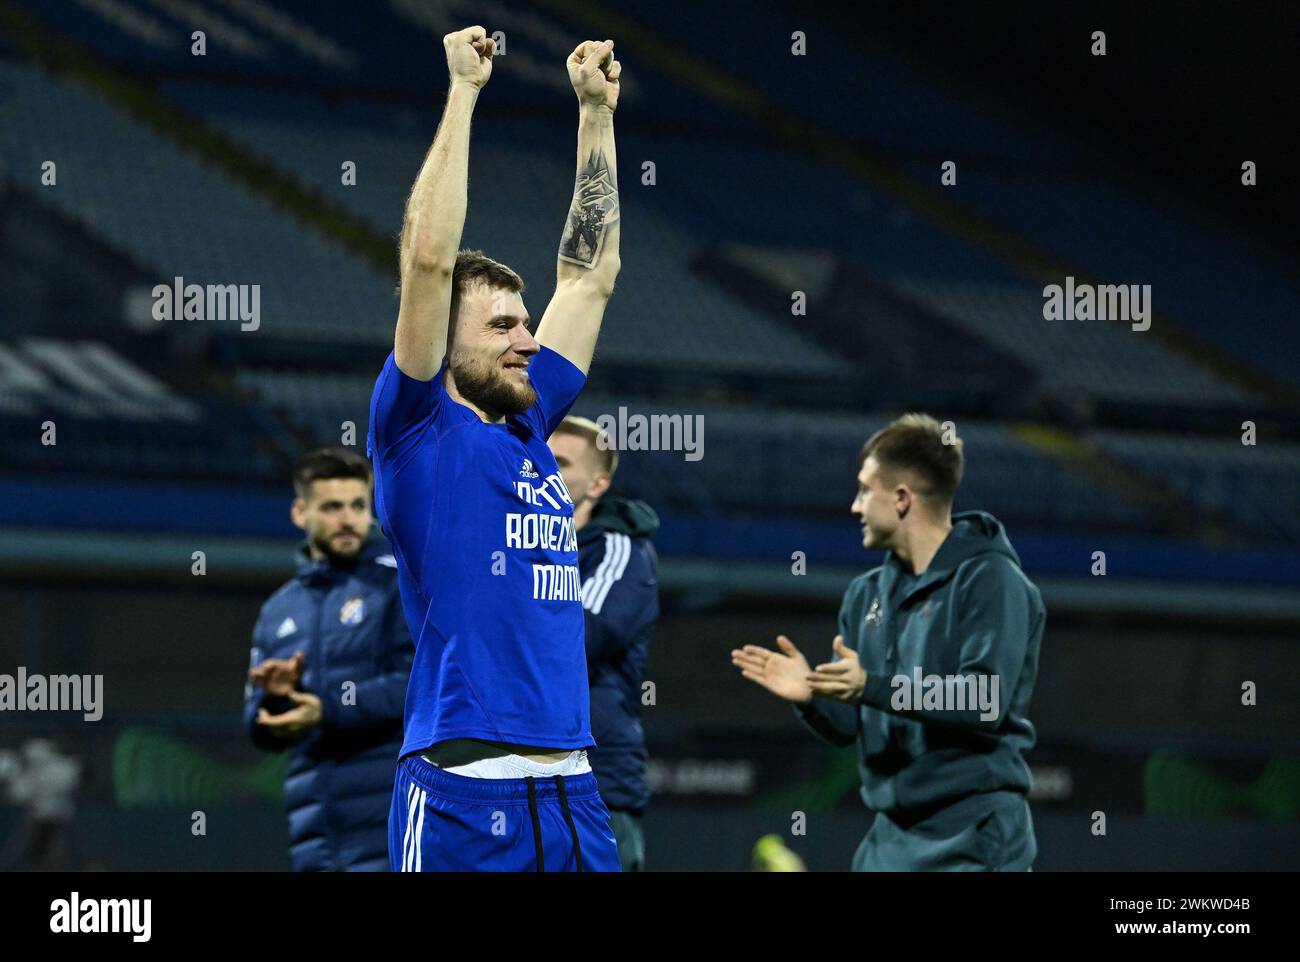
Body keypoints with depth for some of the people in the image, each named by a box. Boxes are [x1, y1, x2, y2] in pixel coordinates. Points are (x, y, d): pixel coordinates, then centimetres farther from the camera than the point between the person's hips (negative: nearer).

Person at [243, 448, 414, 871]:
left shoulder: (401, 582, 0)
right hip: (314, 833, 6)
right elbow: (263, 731, 19)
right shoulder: (279, 611, 19)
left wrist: (329, 710, -16)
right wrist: (275, 697, -4)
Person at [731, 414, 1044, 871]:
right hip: (890, 844, 8)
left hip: (972, 841, -8)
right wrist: (810, 695, -6)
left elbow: (986, 701, -20)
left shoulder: (992, 581, -8)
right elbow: (848, 726, 17)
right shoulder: (867, 594, 15)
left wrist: (872, 687, -27)